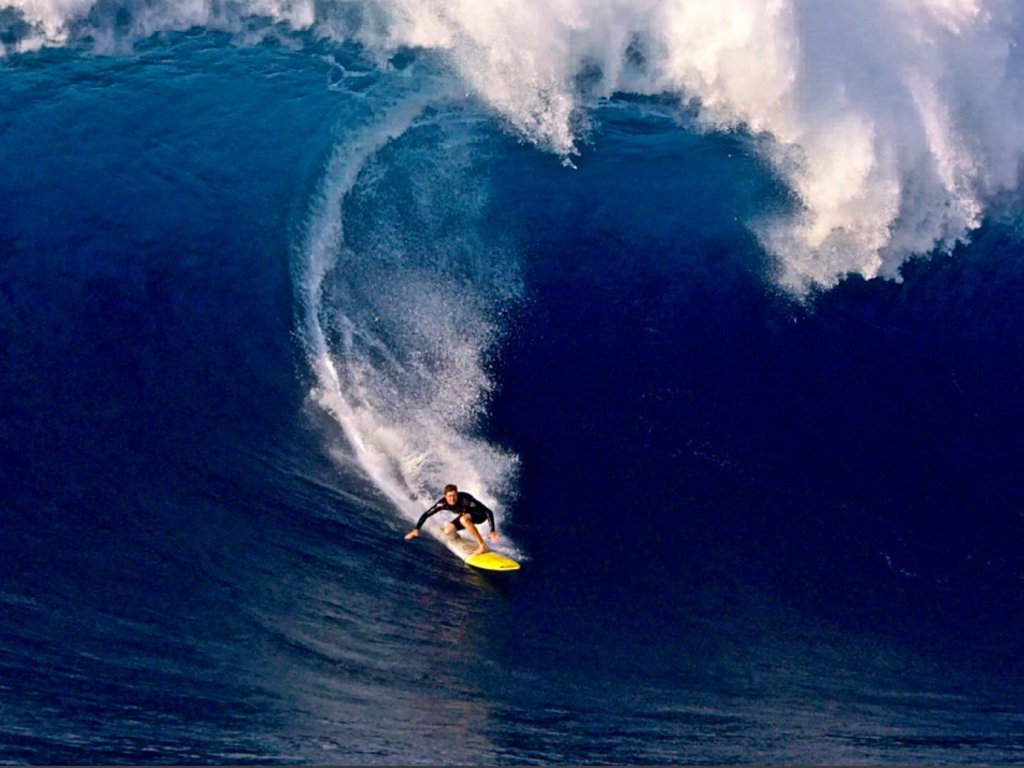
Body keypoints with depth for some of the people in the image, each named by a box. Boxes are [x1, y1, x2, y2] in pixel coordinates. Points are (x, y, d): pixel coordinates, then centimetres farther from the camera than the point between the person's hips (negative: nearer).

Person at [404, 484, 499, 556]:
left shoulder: (465, 499, -37)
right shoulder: (443, 503, -24)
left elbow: (488, 512, -37)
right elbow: (426, 514, -12)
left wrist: (492, 531, -43)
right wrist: (416, 529, -21)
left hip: (480, 515, -6)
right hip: (466, 516, 6)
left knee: (463, 519, -35)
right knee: (448, 531, -11)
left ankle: (484, 546, -30)